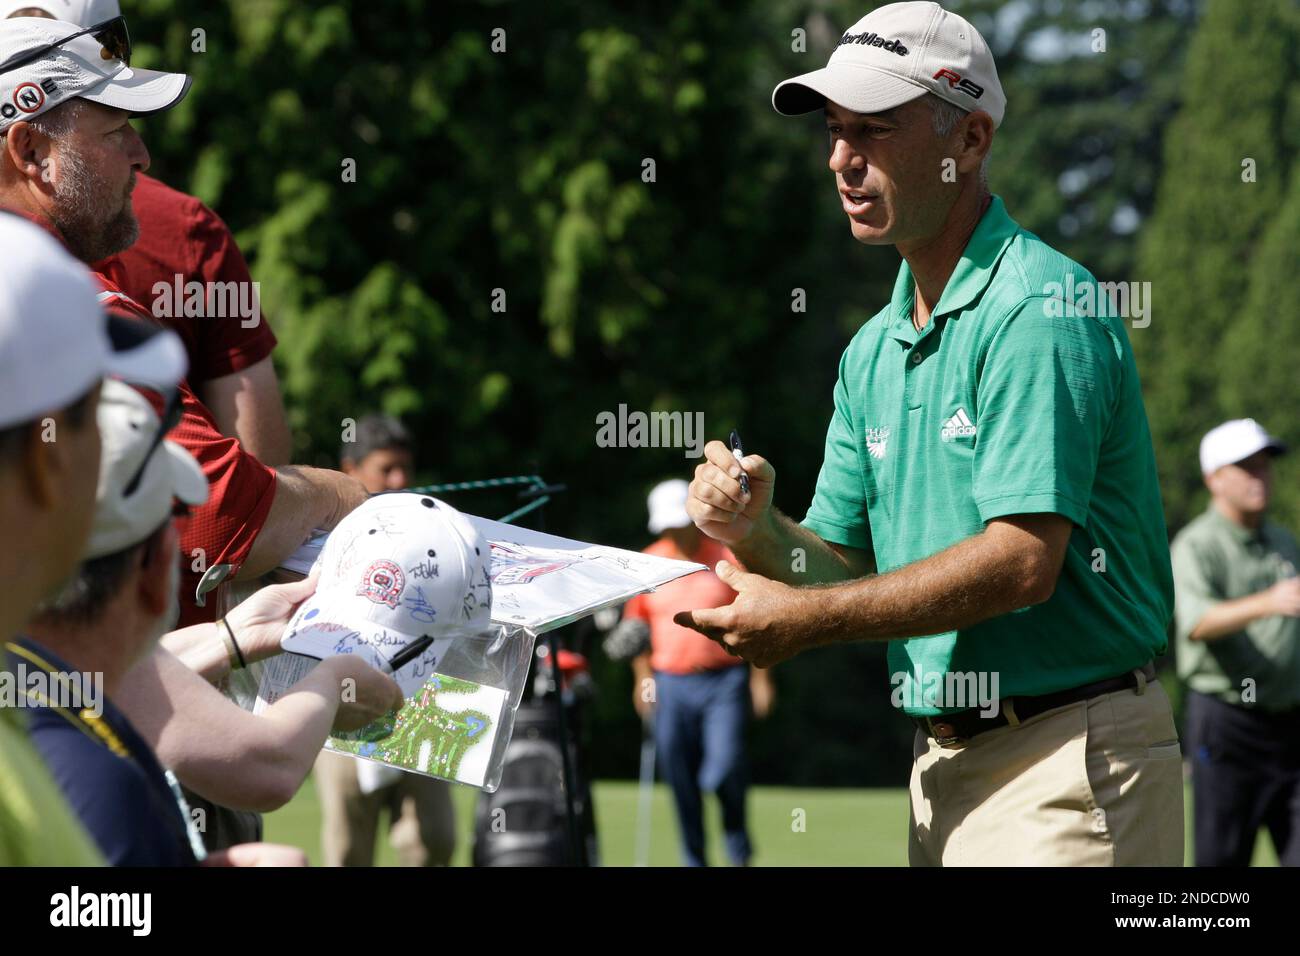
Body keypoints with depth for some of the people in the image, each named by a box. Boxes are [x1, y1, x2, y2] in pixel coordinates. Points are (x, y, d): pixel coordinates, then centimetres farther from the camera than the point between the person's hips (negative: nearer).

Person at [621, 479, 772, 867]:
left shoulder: (730, 557, -2)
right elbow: (635, 620, 16)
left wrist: (761, 678, -2)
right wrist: (643, 675, 9)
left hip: (724, 681, -3)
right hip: (670, 685, 3)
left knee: (725, 767, -17)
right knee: (680, 782, 1)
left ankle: (736, 833, 9)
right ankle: (694, 860, 11)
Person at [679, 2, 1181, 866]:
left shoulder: (1039, 309, -13)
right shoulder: (873, 350, 14)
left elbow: (1024, 560, -22)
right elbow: (844, 569, 15)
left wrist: (807, 619, -17)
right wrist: (755, 529, -7)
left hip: (1067, 762, -8)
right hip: (943, 762, 8)